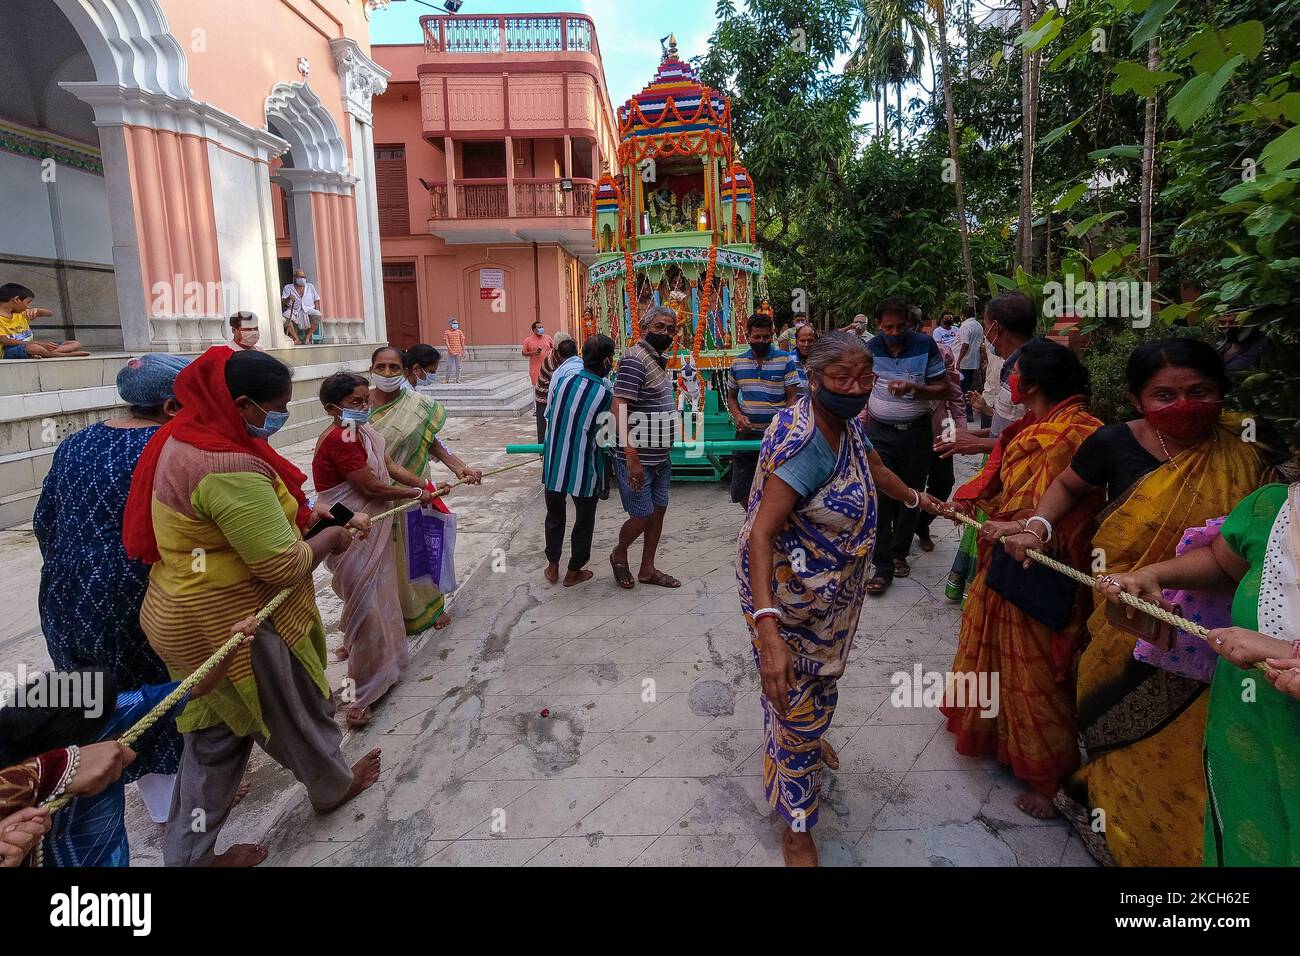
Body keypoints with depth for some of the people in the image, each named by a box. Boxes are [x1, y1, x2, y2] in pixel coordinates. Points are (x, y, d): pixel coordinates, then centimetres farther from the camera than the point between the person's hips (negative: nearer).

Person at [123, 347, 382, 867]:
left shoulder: (186, 437, 2)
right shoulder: (229, 467, -30)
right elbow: (284, 565, -28)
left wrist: (322, 519, 6)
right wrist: (332, 538, -9)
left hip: (190, 614, 9)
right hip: (235, 622, -9)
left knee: (217, 730, 22)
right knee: (300, 710, 17)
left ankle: (189, 851, 36)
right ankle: (334, 787, 43)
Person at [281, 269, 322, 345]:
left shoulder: (310, 286, 19)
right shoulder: (288, 288, 12)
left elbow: (316, 300, 16)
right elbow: (283, 302, 0)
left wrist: (317, 312, -3)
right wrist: (288, 299, -24)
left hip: (308, 311, 1)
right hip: (294, 312, -1)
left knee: (317, 315, -34)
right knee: (285, 317, -34)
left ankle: (307, 338, -19)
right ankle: (297, 339, -25)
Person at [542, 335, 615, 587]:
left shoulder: (563, 381, -4)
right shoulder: (606, 394, -15)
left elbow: (548, 417, 6)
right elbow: (605, 437, -7)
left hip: (553, 464, 4)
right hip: (583, 471, -4)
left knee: (555, 515, 23)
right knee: (585, 520, 17)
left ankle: (552, 567, 34)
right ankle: (574, 571, 29)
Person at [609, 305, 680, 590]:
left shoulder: (659, 360, 11)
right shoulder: (635, 359, -17)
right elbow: (617, 410, -25)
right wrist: (632, 458, -28)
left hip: (660, 457, 9)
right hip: (637, 459, -9)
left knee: (658, 510, 15)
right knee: (642, 516, 0)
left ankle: (647, 569, 28)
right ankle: (619, 555, 28)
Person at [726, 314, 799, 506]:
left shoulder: (785, 360, -2)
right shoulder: (738, 362, 7)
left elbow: (792, 397, -3)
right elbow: (731, 396, 16)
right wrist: (737, 415, -5)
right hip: (747, 433, 3)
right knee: (740, 491, 8)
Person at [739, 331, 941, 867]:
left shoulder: (846, 424, -3)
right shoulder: (803, 443, -31)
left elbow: (876, 470, 20)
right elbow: (761, 533, -37)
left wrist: (916, 498, 38)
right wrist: (766, 628, -46)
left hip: (832, 589, 9)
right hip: (792, 594, -9)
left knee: (821, 674, 29)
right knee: (796, 698, 5)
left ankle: (808, 738, 60)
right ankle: (796, 827, 26)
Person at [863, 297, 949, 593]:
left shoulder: (926, 345, -6)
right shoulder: (870, 349, 0)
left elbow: (942, 388, -4)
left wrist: (912, 388, -21)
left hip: (916, 433, 0)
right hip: (879, 433, 1)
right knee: (880, 498, -7)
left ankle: (900, 552, 30)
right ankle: (882, 566, -2)